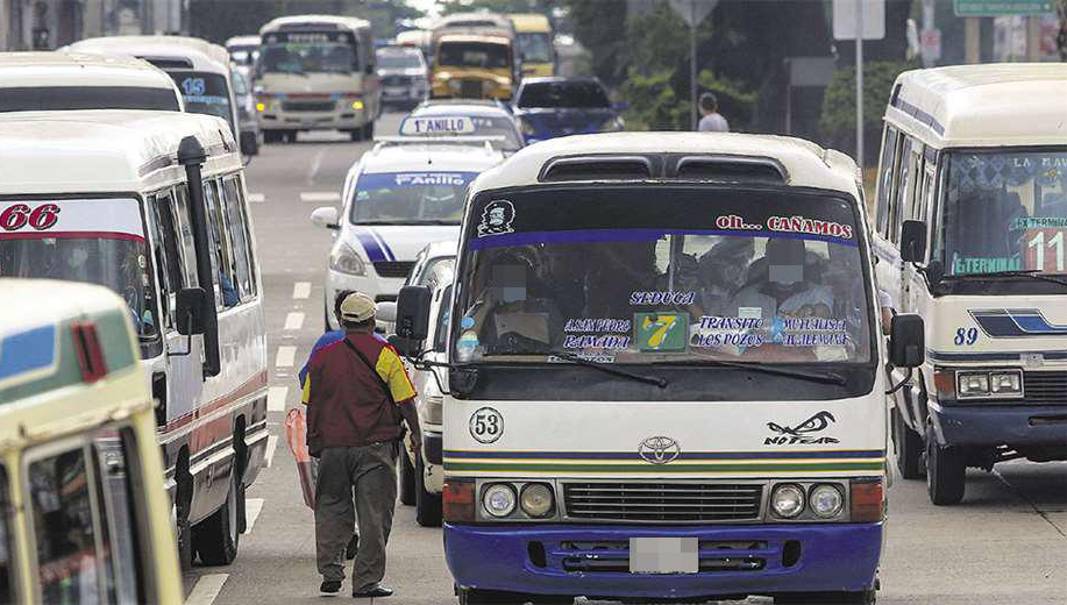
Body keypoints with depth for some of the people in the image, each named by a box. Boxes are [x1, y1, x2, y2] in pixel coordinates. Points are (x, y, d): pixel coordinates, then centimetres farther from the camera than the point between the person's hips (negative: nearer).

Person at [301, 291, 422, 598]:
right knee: (374, 514, 1)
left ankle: (330, 570, 6)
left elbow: (310, 405, 13)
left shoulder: (322, 357, 8)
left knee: (331, 509, 15)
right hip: (374, 446, -3)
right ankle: (366, 580, -1)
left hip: (332, 446, 3)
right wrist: (416, 433, 10)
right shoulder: (383, 354, -4)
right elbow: (404, 400, -3)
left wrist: (314, 442, 23)